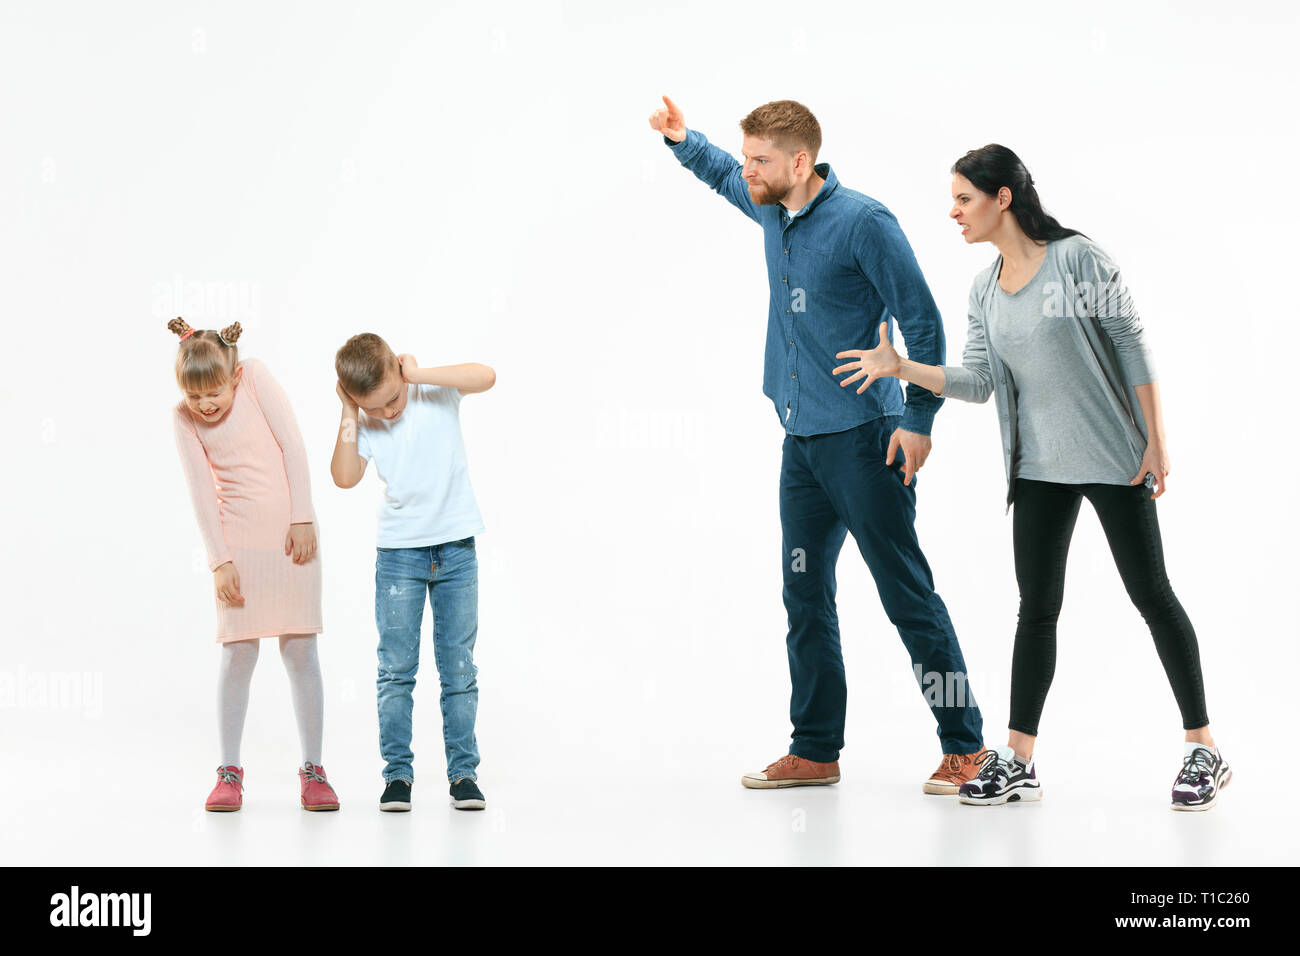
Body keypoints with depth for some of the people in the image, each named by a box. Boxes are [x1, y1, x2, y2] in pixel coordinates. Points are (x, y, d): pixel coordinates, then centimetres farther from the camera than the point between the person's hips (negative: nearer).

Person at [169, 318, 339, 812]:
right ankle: (229, 772, 5)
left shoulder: (255, 374, -7)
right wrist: (219, 561, -11)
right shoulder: (183, 419, -4)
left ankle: (312, 771, 5)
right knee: (237, 653, -3)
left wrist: (303, 517, -9)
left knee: (300, 649, 0)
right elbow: (201, 492, -6)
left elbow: (292, 443, -6)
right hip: (238, 539, 1)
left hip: (290, 531, -1)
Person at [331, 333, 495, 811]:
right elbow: (345, 477, -17)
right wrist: (349, 416, -17)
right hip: (399, 551, 1)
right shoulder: (364, 423, -4)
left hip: (456, 547, -1)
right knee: (396, 667, 1)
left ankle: (463, 771, 10)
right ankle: (397, 773, 9)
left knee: (458, 666, 3)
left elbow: (487, 376, -26)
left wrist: (417, 375, -23)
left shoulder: (435, 389, -8)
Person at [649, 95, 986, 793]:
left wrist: (918, 420, -15)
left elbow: (922, 323, -12)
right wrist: (680, 139, 16)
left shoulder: (863, 223, -13)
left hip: (862, 438, -8)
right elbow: (724, 176, 33)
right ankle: (815, 750, 20)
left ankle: (964, 747, 3)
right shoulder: (773, 211, 9)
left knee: (907, 593, -5)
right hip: (801, 440, 8)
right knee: (805, 594, 11)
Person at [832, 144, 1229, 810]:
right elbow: (978, 380, 4)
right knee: (1037, 606, 5)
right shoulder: (984, 290, 8)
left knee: (1151, 593, 0)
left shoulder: (1078, 258, -10)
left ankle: (1204, 750, 10)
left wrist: (1155, 440, -11)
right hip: (1039, 467, 5)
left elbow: (1132, 347, -9)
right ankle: (1017, 761, 9)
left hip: (1112, 456, -5)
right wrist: (901, 368, -7)